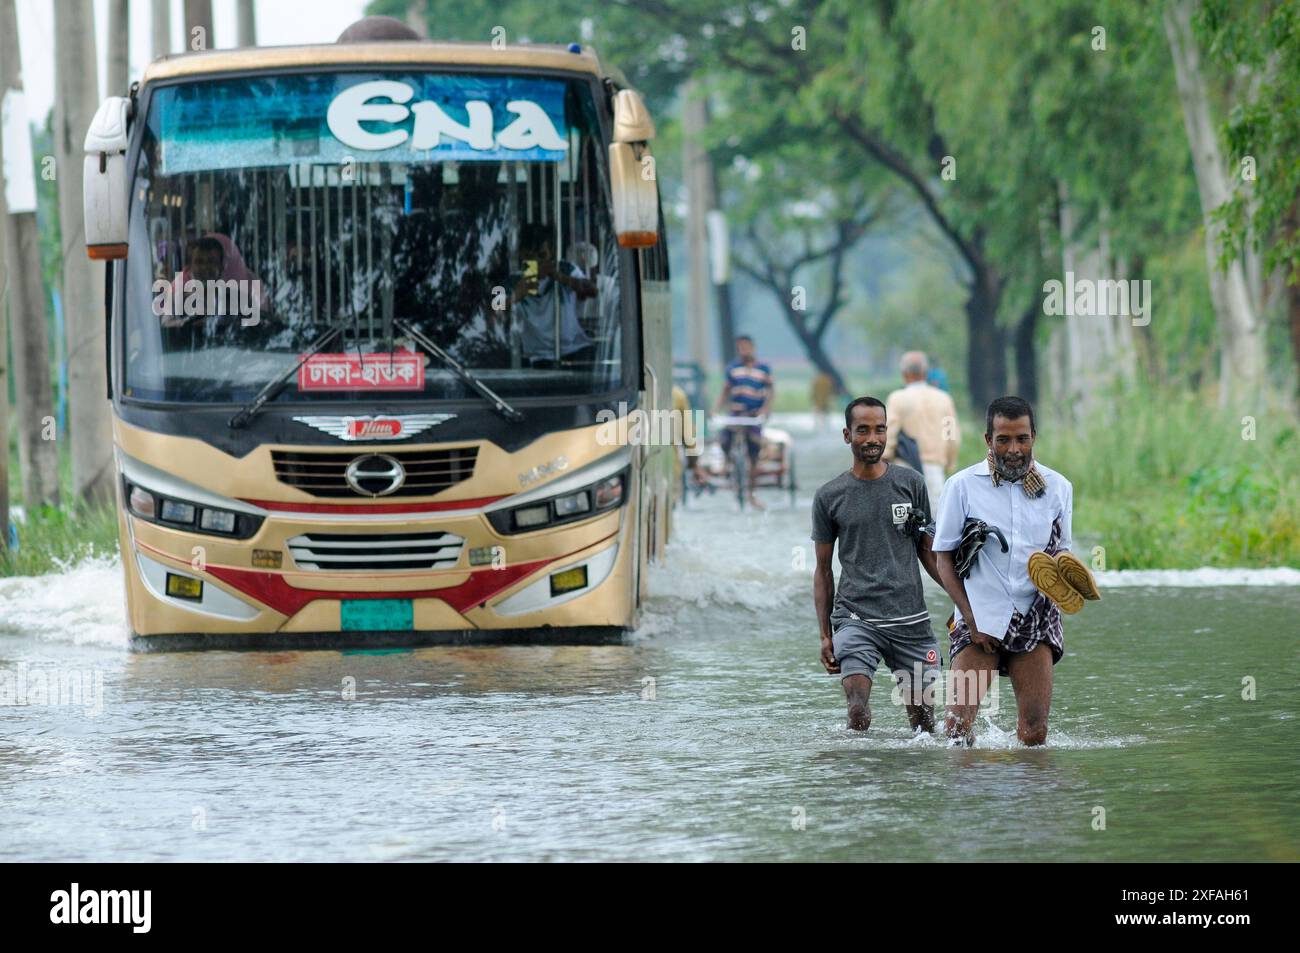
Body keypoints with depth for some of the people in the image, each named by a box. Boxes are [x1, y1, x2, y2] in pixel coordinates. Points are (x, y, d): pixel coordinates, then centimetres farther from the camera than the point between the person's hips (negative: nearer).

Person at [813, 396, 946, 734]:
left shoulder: (911, 484, 7)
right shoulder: (829, 497, 5)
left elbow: (927, 550, 15)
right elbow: (823, 570, 11)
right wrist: (825, 635, 6)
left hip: (911, 619, 2)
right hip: (855, 618, -2)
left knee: (923, 715, 4)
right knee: (858, 712, -19)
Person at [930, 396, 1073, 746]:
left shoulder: (1057, 487, 8)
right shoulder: (962, 486, 1)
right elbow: (944, 559, 2)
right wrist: (971, 619, -7)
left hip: (1036, 620, 2)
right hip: (979, 617, -2)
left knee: (1034, 732, -5)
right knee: (958, 724, -13)